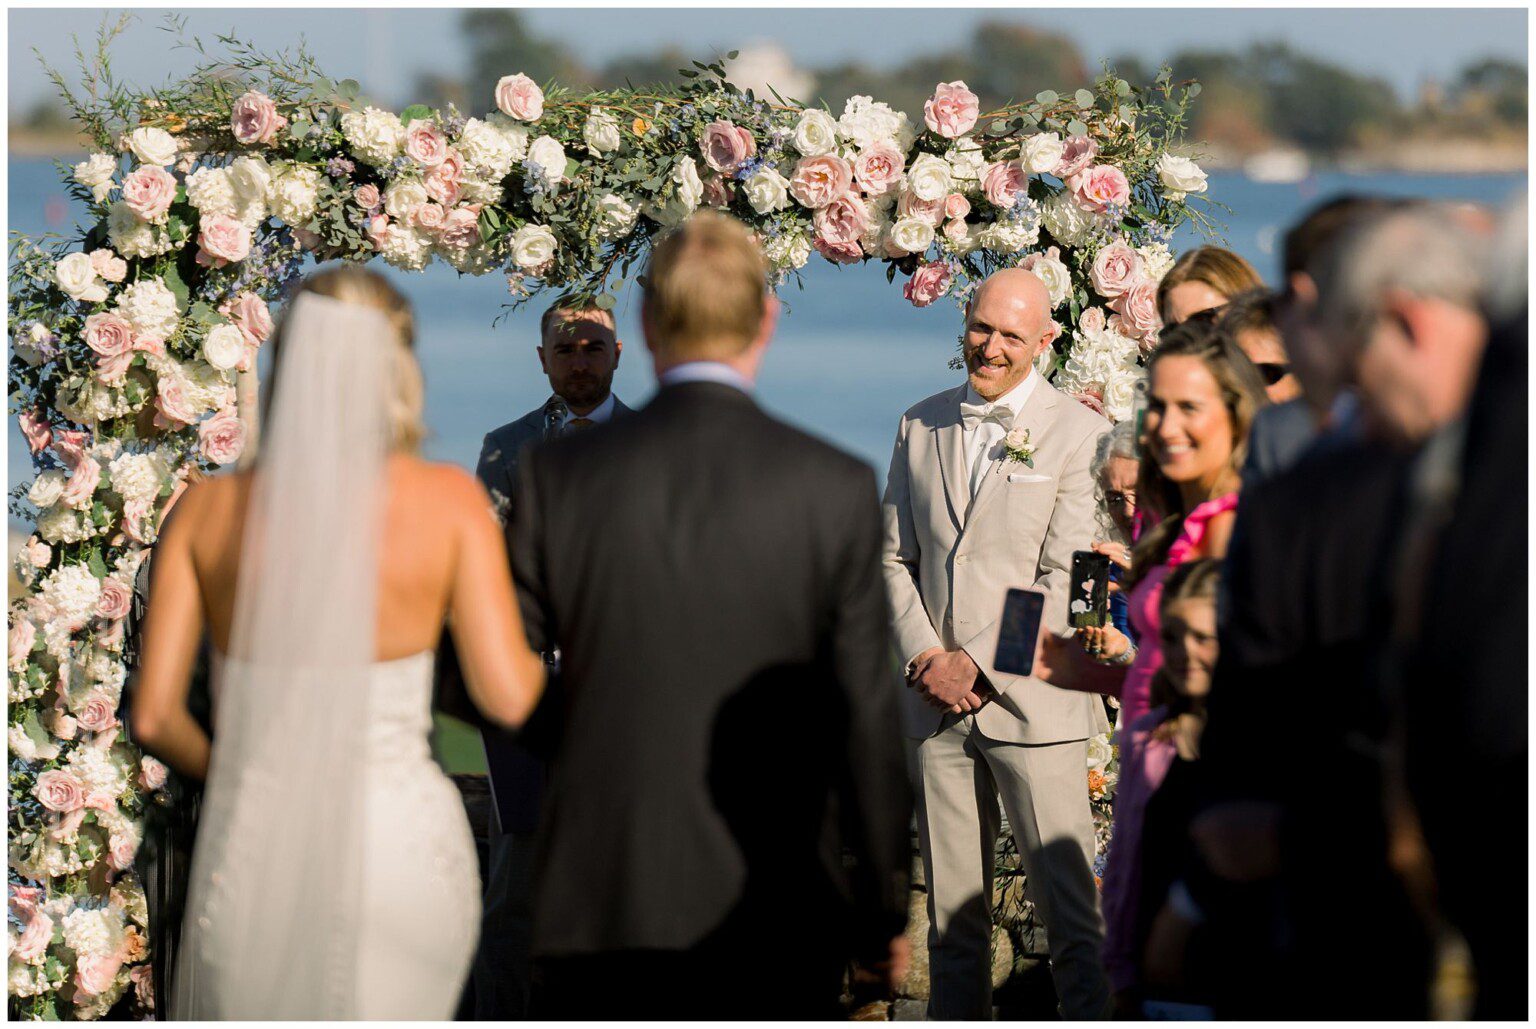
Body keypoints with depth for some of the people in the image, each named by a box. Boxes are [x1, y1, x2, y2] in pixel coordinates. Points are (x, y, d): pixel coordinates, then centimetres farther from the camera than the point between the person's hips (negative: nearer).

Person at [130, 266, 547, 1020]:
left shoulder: (208, 511, -2)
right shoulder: (449, 500, -7)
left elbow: (155, 717, -3)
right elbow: (508, 697, -10)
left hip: (254, 853, 1)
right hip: (403, 856, -1)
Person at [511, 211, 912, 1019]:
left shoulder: (558, 476, -4)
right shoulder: (836, 490, -6)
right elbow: (865, 716, -4)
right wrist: (884, 906, 6)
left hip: (602, 904, 1)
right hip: (781, 912, 0)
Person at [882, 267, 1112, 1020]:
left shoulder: (1078, 434, -1)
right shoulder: (920, 426, 13)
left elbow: (1065, 578, -6)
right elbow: (894, 556, 13)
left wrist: (981, 666, -11)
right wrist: (925, 657, -2)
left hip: (1027, 698, -4)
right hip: (936, 702, 4)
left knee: (1070, 911, -5)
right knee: (950, 911, 7)